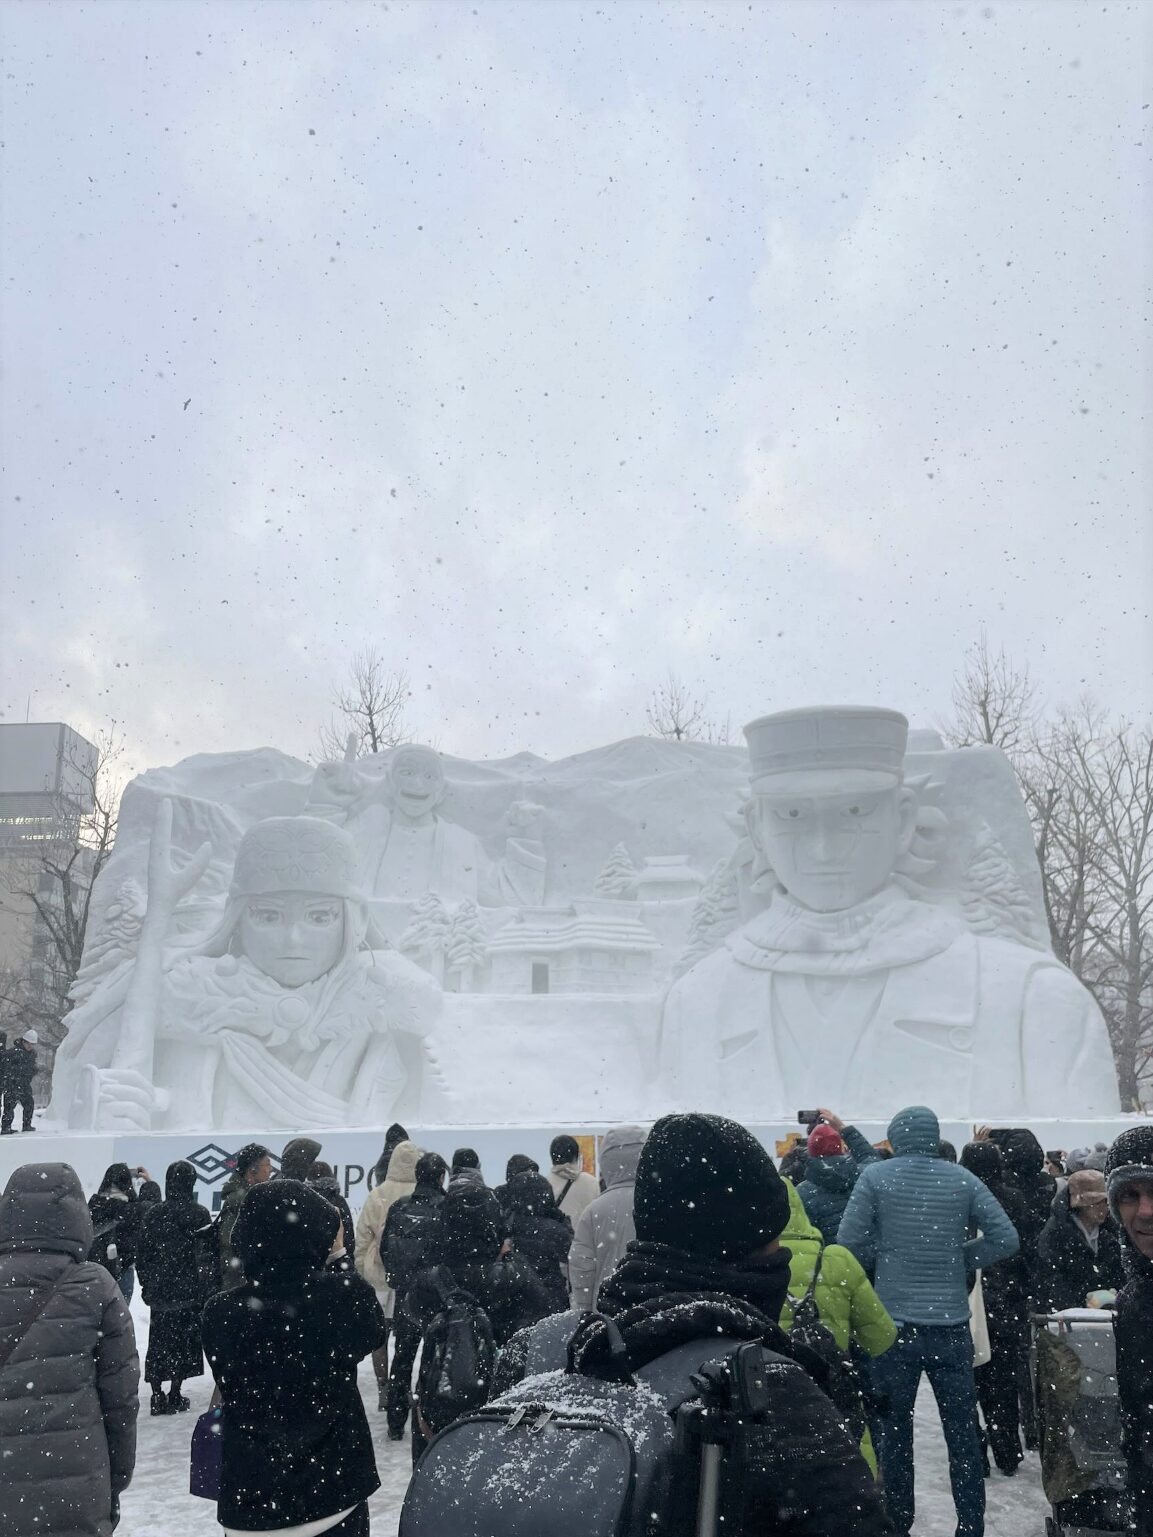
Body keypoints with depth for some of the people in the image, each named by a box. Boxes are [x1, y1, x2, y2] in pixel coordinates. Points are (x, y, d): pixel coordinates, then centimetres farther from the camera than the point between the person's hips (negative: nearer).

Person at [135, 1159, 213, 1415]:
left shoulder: (153, 1214, -1)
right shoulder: (200, 1214, -7)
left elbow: (142, 1254, 4)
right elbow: (209, 1253, -5)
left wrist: (146, 1284, 15)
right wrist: (210, 1287, 2)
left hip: (159, 1290, 2)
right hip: (191, 1289, -2)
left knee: (158, 1341, 10)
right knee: (184, 1341, 7)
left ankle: (157, 1395, 9)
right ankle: (175, 1396, 8)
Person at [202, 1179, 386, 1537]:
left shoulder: (220, 1312, -13)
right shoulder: (343, 1296, -19)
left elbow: (227, 1384, 6)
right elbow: (373, 1332, 3)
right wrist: (337, 1258, 8)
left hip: (248, 1498, 2)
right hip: (333, 1490, -1)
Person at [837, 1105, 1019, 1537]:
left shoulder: (875, 1176, -6)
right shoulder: (961, 1179, -1)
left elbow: (849, 1244, -9)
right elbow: (1005, 1238, -3)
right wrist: (959, 1258, 8)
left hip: (895, 1323, -1)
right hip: (951, 1325, 1)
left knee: (894, 1431, 12)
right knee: (963, 1433, 12)